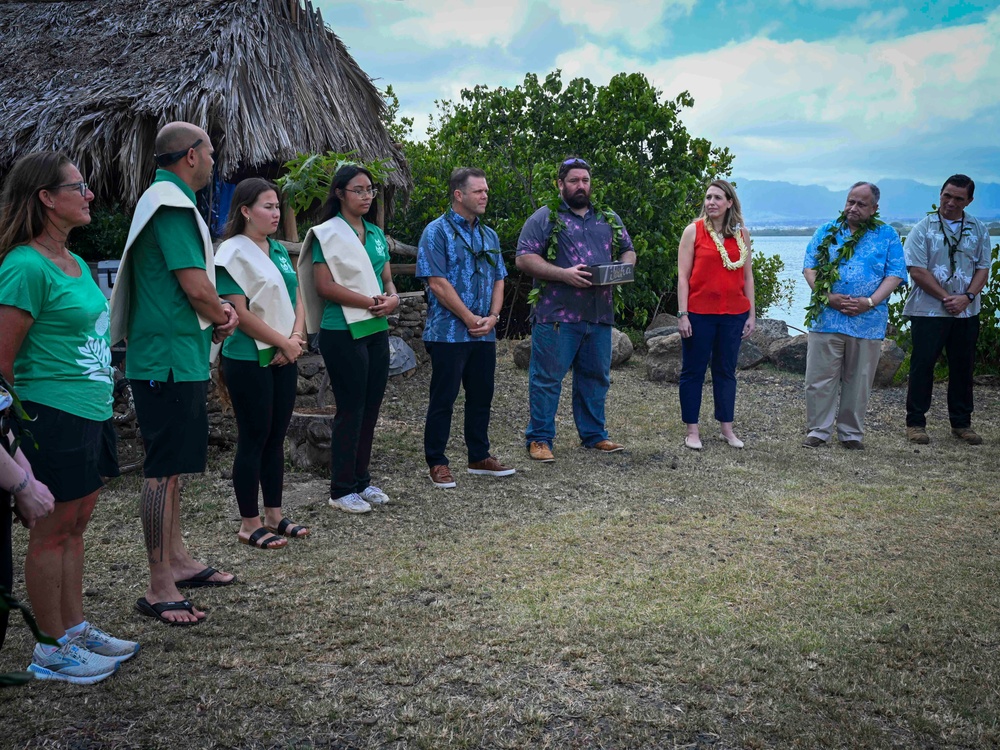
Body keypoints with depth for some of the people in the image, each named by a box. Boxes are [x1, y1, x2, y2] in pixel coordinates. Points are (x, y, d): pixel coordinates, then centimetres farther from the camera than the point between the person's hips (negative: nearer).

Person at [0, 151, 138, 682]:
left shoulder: (74, 262, 11)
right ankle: (53, 650, 14)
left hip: (90, 411, 9)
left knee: (75, 523, 16)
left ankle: (76, 627, 28)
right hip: (53, 416, -9)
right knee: (52, 530, 2)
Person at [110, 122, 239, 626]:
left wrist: (219, 310, 5)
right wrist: (221, 315, -2)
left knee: (171, 465, 17)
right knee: (164, 470, -7)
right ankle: (159, 590, -1)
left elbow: (194, 282, 22)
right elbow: (196, 285, -21)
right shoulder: (172, 205, -16)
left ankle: (177, 561, 30)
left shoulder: (168, 200, 17)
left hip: (176, 358, 11)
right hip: (170, 358, -11)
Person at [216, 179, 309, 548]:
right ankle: (250, 524, 9)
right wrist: (284, 342, -12)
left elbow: (295, 298, 13)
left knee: (276, 436, 12)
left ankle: (274, 515, 23)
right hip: (248, 360, -7)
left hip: (283, 358, 7)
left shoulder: (279, 250, 12)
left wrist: (296, 338, -5)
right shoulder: (233, 252, -11)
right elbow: (240, 312, -17)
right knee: (253, 438, -1)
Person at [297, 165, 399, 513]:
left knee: (371, 407, 10)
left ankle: (361, 481, 23)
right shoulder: (327, 234, -7)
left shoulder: (376, 234, 14)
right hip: (343, 332, -7)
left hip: (376, 331, 7)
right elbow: (325, 286, -16)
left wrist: (392, 298, -6)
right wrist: (370, 301, -18)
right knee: (350, 410, -3)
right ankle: (341, 490, 7)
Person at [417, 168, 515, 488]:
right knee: (443, 399, 1)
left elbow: (498, 279, 14)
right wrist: (471, 319, -15)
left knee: (481, 396, 13)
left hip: (484, 334, 7)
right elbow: (437, 283, -15)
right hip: (449, 333, -7)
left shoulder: (489, 235, 13)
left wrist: (492, 317, -3)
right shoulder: (437, 232, -8)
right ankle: (437, 462, 11)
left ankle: (479, 457, 25)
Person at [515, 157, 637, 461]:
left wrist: (623, 268, 0)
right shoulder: (545, 218, 1)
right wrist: (563, 274, -17)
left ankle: (593, 434, 24)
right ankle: (539, 438, 6)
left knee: (595, 377, 12)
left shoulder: (609, 219, 18)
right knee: (547, 378, -2)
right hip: (556, 316, -5)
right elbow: (524, 259, -7)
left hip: (599, 316, 5)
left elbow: (628, 250, 25)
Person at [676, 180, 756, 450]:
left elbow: (747, 276, 10)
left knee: (726, 371, 12)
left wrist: (752, 314, 7)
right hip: (699, 313, -3)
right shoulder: (694, 230, -2)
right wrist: (682, 314, -11)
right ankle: (692, 430, 14)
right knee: (693, 371, 4)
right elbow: (683, 276, -5)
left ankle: (726, 428, 21)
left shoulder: (742, 234, 7)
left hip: (733, 314, 3)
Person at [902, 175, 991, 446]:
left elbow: (983, 268, 6)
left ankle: (961, 423, 20)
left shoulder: (978, 230, 8)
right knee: (922, 365, 0)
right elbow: (917, 271, -9)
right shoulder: (924, 227, -3)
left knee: (963, 367, 9)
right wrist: (946, 298, -14)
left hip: (966, 312, 3)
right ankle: (915, 423, 8)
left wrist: (967, 296, -11)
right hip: (928, 310, -3)